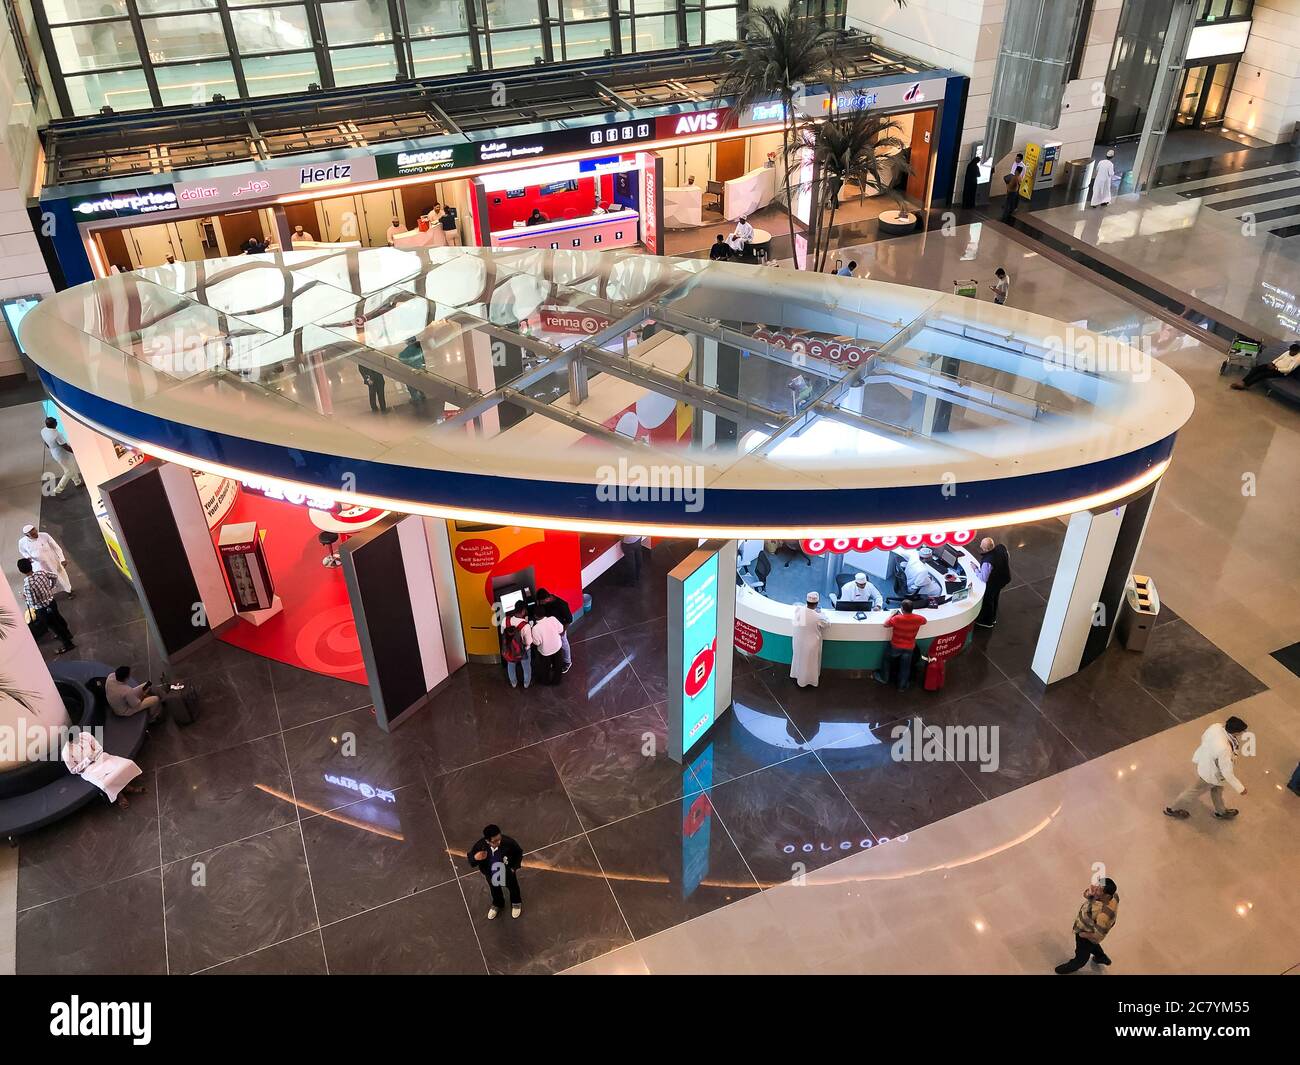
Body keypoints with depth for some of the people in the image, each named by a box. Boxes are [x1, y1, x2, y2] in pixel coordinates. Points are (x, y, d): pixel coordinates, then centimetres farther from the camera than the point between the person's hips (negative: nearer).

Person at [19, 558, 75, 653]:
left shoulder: (27, 584, -32)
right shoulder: (41, 572, -13)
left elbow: (33, 602, -29)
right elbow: (54, 577, 7)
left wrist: (25, 598, -10)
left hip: (42, 610, -7)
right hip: (52, 602, 7)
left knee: (54, 626, 14)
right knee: (58, 618, 31)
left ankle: (68, 644, 29)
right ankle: (67, 633, 55)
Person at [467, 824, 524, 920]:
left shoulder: (508, 842, -39)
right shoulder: (480, 846, -38)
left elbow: (519, 852, -17)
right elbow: (470, 856, -19)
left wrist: (515, 867, -13)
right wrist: (475, 858, -41)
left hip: (508, 873, -1)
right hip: (491, 874, 1)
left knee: (513, 888, 30)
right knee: (495, 890, 33)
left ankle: (516, 903, 65)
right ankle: (498, 905, 67)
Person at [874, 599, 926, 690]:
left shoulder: (897, 618, -27)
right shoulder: (918, 619, -18)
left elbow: (886, 623, -10)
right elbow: (924, 620, 7)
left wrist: (893, 614, 1)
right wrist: (912, 614, 8)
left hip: (895, 646, -2)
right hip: (909, 648, 2)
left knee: (887, 660, 26)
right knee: (905, 668, 18)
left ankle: (884, 678, 41)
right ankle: (902, 686, 31)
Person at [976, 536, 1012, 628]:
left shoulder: (987, 562, -42)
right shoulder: (1002, 547, -20)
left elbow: (984, 578, -30)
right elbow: (1008, 557, 1)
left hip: (993, 584, -7)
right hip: (1005, 578, 7)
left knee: (987, 600, 19)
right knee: (994, 597, 30)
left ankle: (987, 622, 42)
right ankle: (993, 618, 52)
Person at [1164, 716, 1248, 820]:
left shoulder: (1216, 726, -24)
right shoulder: (1224, 750, -44)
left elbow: (1204, 737, -2)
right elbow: (1227, 773, -29)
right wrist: (1240, 788, -13)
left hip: (1203, 760, 7)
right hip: (1209, 773, -7)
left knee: (1217, 788, 32)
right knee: (1194, 790, 21)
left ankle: (1221, 811, 58)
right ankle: (1172, 809, 44)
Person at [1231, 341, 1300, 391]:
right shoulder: (1288, 352, 11)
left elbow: (1289, 370, -19)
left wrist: (1275, 369, -21)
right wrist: (1272, 363, -3)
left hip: (1281, 371, -8)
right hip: (1275, 366, 8)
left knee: (1263, 374, -29)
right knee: (1257, 368, -15)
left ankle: (1245, 385, -34)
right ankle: (1242, 381, -27)